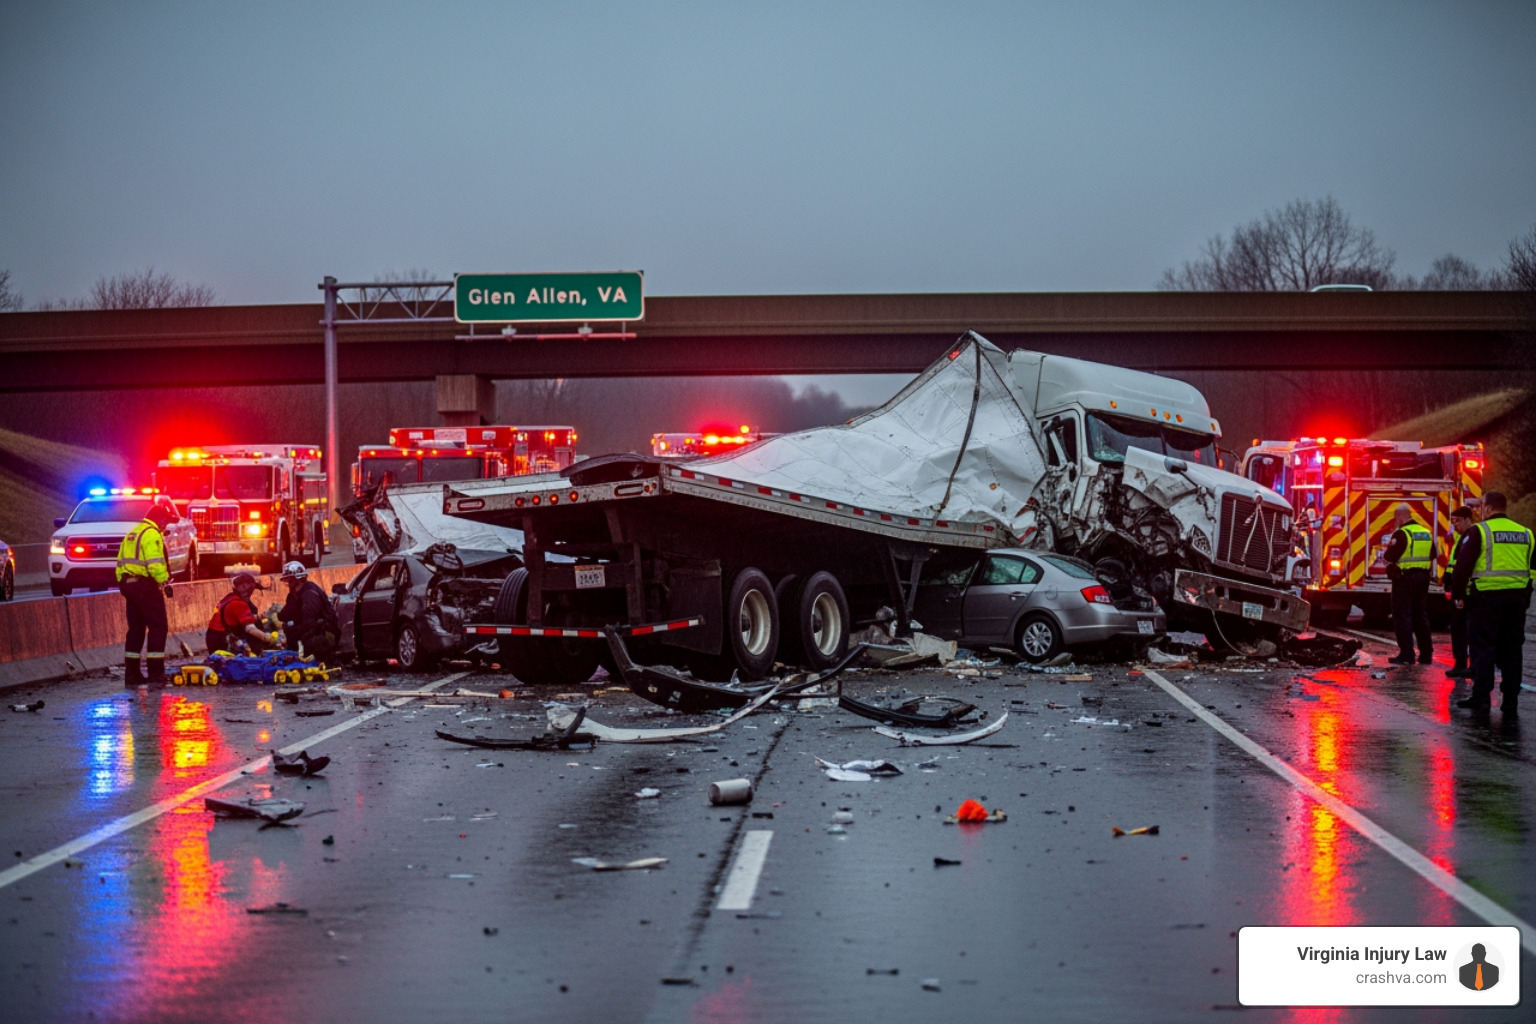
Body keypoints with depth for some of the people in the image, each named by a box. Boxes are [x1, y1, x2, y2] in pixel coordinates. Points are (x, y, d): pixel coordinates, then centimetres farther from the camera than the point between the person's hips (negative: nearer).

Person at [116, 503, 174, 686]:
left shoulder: (131, 535, 20)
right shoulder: (152, 534, -10)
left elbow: (121, 563, 20)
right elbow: (155, 564, -22)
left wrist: (124, 585, 21)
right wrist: (165, 582, -15)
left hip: (129, 583, 9)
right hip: (146, 585, -9)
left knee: (136, 629, 14)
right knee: (158, 628, -4)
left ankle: (131, 674, 15)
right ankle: (156, 674, -8)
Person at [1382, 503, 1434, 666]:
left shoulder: (1401, 533, -13)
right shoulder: (1426, 532, 10)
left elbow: (1389, 557, -15)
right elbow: (1432, 555, 20)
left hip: (1404, 577, -7)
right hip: (1423, 577, 7)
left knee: (1402, 616, -2)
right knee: (1421, 615, 13)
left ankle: (1406, 654, -6)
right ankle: (1426, 654, 14)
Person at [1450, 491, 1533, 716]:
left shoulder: (1480, 531, -7)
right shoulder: (1525, 533, 11)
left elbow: (1463, 565, -9)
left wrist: (1457, 588, 4)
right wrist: (1525, 595, 19)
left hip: (1486, 598, -5)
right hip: (1517, 599, 5)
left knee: (1482, 648, 2)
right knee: (1511, 650, 9)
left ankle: (1481, 696, -1)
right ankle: (1511, 701, 10)